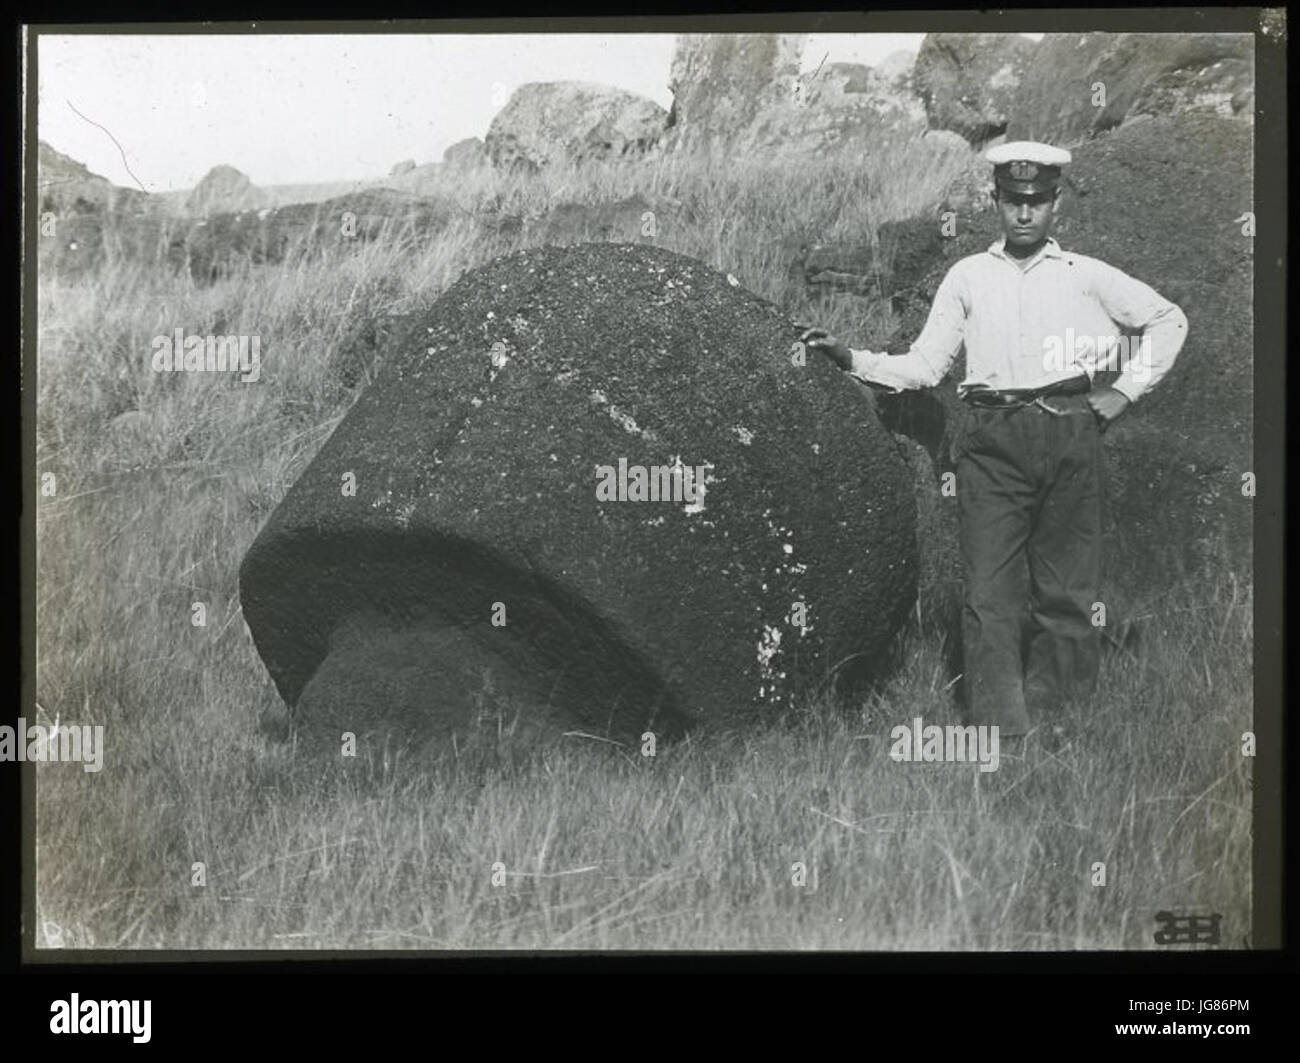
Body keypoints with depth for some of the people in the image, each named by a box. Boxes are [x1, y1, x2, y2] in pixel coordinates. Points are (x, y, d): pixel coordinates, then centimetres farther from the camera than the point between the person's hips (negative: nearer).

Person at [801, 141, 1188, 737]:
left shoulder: (1085, 276, 11)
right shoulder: (968, 277, 13)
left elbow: (1167, 319, 20)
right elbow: (922, 367, 10)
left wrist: (1127, 391, 12)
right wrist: (851, 360, -2)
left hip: (1069, 435, 0)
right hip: (992, 441, 0)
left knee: (1063, 586, 4)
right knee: (989, 587, -7)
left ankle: (1054, 711, 16)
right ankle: (996, 728, -6)